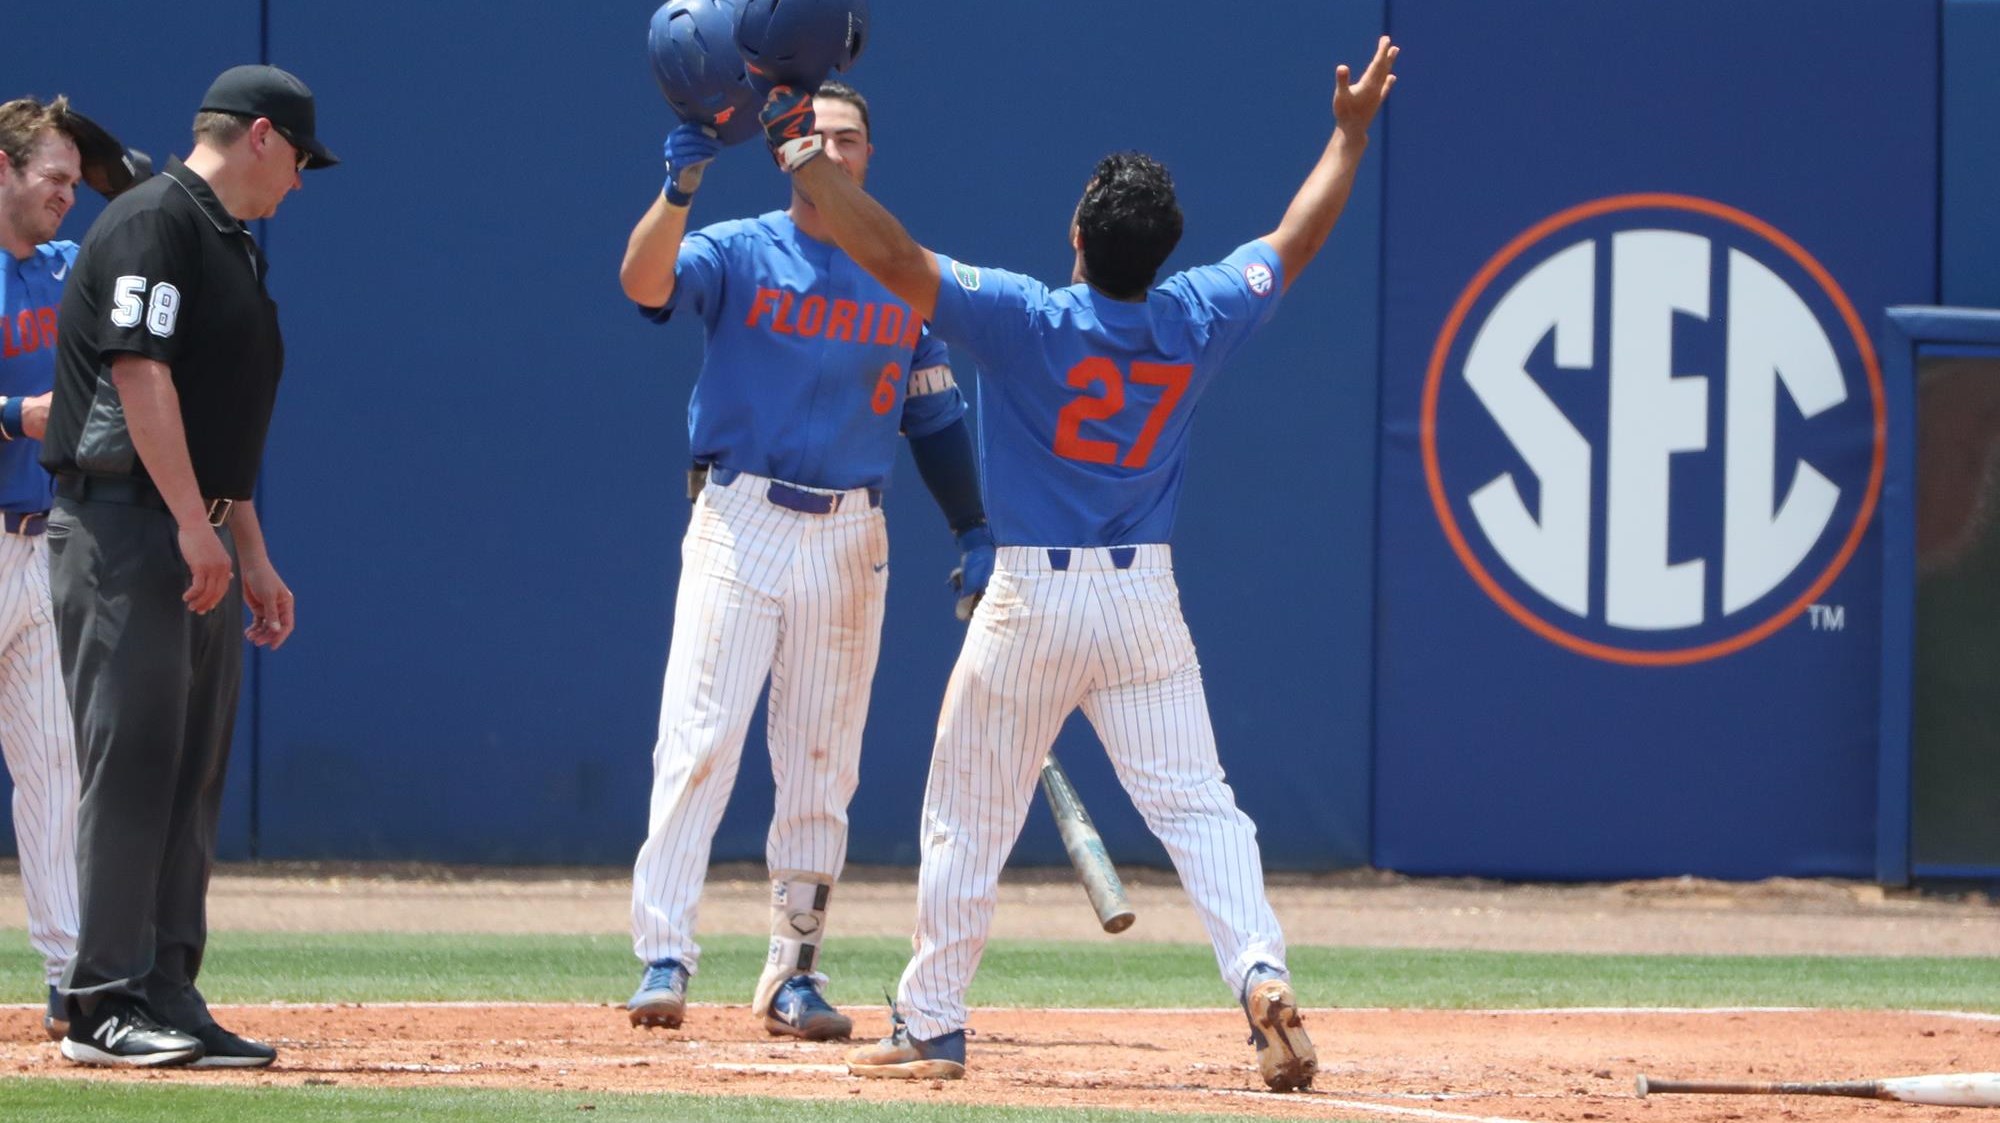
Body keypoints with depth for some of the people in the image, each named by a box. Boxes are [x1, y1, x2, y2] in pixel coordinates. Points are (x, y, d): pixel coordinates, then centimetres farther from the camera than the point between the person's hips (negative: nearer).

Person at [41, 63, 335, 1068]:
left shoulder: (231, 248, 21)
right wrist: (195, 524, -22)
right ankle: (107, 1006, -11)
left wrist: (253, 558, 22)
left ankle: (168, 998, 10)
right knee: (132, 761, -11)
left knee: (192, 777, 8)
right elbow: (140, 373, -19)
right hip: (124, 525, -10)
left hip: (198, 542, 10)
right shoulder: (153, 223, -10)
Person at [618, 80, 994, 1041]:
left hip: (852, 538, 4)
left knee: (823, 766, 6)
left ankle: (793, 974, 12)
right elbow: (644, 281, -19)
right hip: (739, 527, -3)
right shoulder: (736, 253, 1)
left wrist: (972, 532, 7)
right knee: (698, 741, -12)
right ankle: (663, 960, -13)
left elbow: (935, 415, 15)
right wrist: (681, 185, -35)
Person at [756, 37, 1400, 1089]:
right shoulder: (1195, 322, -1)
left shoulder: (1025, 321, -14)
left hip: (1030, 605, -3)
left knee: (967, 820, 9)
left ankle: (930, 1026, 15)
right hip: (1146, 601, 3)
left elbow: (893, 255, -22)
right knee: (1198, 806, 1)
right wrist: (1350, 132, 27)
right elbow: (1297, 238, 14)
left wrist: (803, 154, -15)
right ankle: (1262, 974, -21)